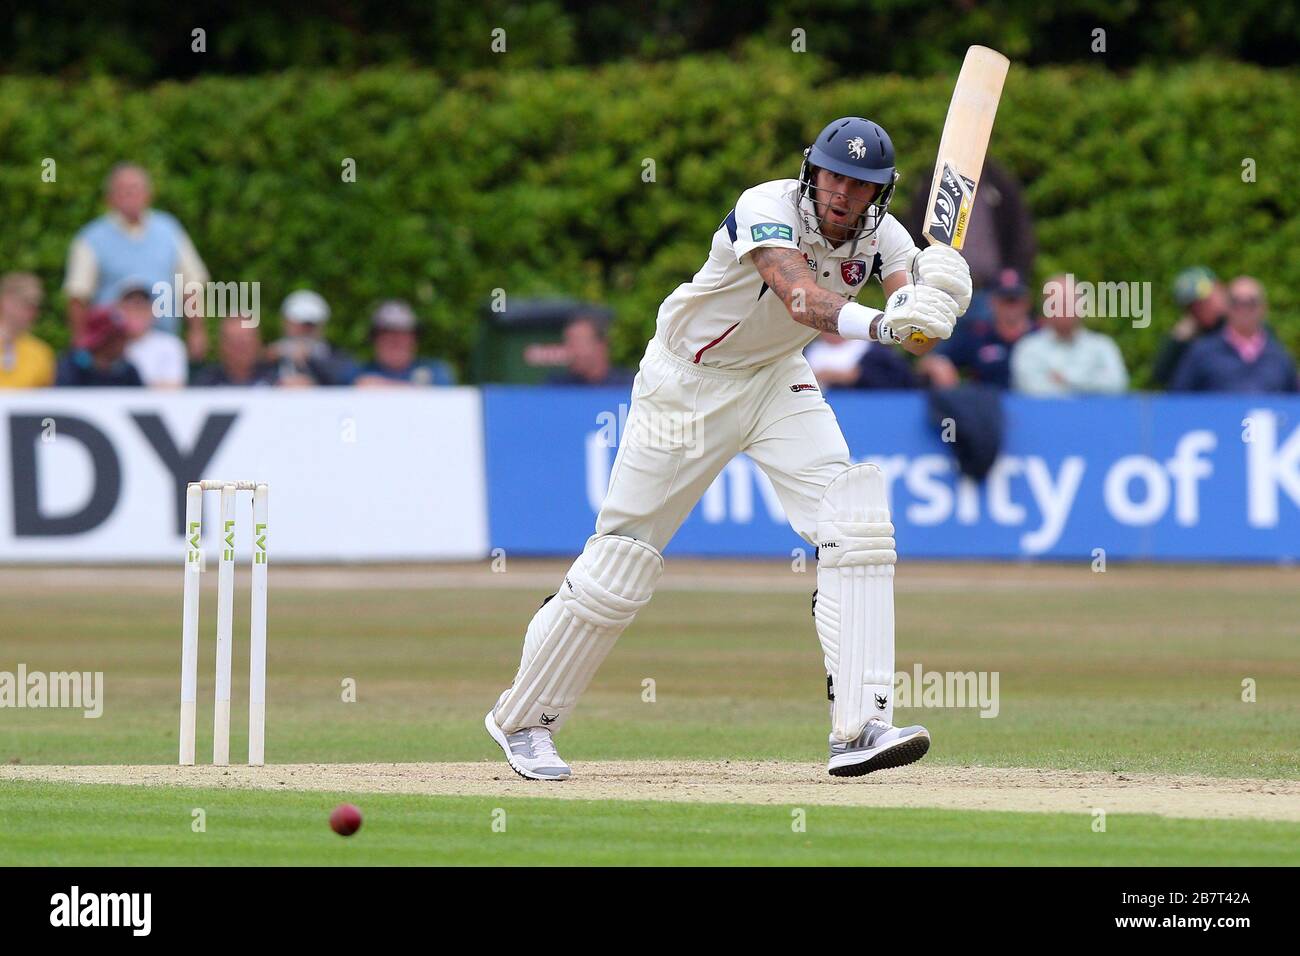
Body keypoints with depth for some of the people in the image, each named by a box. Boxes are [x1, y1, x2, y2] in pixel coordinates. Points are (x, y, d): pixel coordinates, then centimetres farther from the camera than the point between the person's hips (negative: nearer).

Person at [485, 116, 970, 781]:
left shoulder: (880, 236, -11)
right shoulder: (768, 209, -27)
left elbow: (912, 328, -26)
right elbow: (800, 297, -46)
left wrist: (932, 297, -50)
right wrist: (874, 324, -64)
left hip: (775, 378, 5)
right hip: (686, 379, -4)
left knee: (854, 523, -18)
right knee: (621, 561, 0)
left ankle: (861, 727, -24)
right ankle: (522, 718, 20)